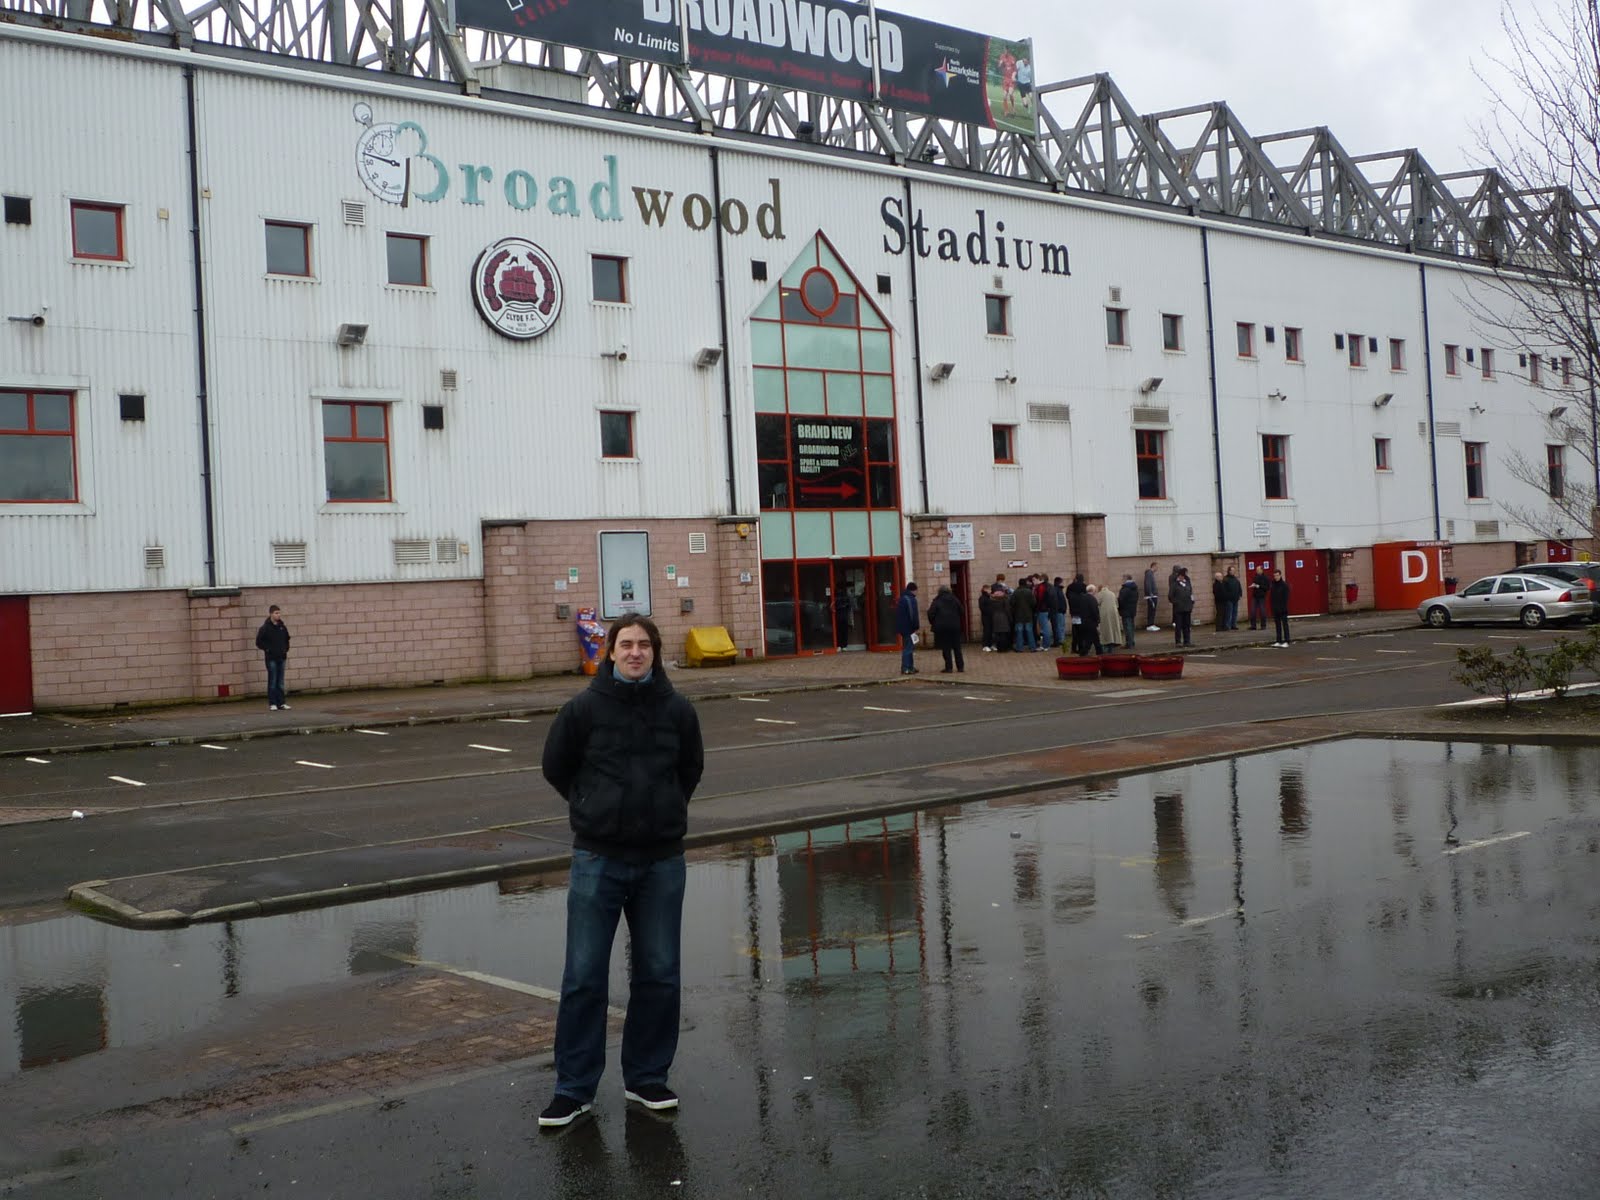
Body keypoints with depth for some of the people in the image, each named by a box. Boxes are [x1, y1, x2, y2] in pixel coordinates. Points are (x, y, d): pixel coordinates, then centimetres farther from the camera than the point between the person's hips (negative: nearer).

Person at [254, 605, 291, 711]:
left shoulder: (282, 627, 8)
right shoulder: (265, 628, -8)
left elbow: (287, 639, 22)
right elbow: (259, 642, -6)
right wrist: (267, 650, -8)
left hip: (281, 657, 5)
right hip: (271, 658, -5)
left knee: (280, 682, 8)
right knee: (272, 681, -2)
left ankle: (281, 703, 11)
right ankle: (272, 703, 3)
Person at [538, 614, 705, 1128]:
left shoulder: (677, 709, 0)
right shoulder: (583, 708, -6)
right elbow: (556, 768, 8)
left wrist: (665, 810, 10)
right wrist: (594, 808, 9)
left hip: (663, 859, 2)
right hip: (598, 859, -2)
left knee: (659, 975, 9)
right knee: (583, 977, 1)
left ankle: (647, 1077, 24)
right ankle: (574, 1087, 11)